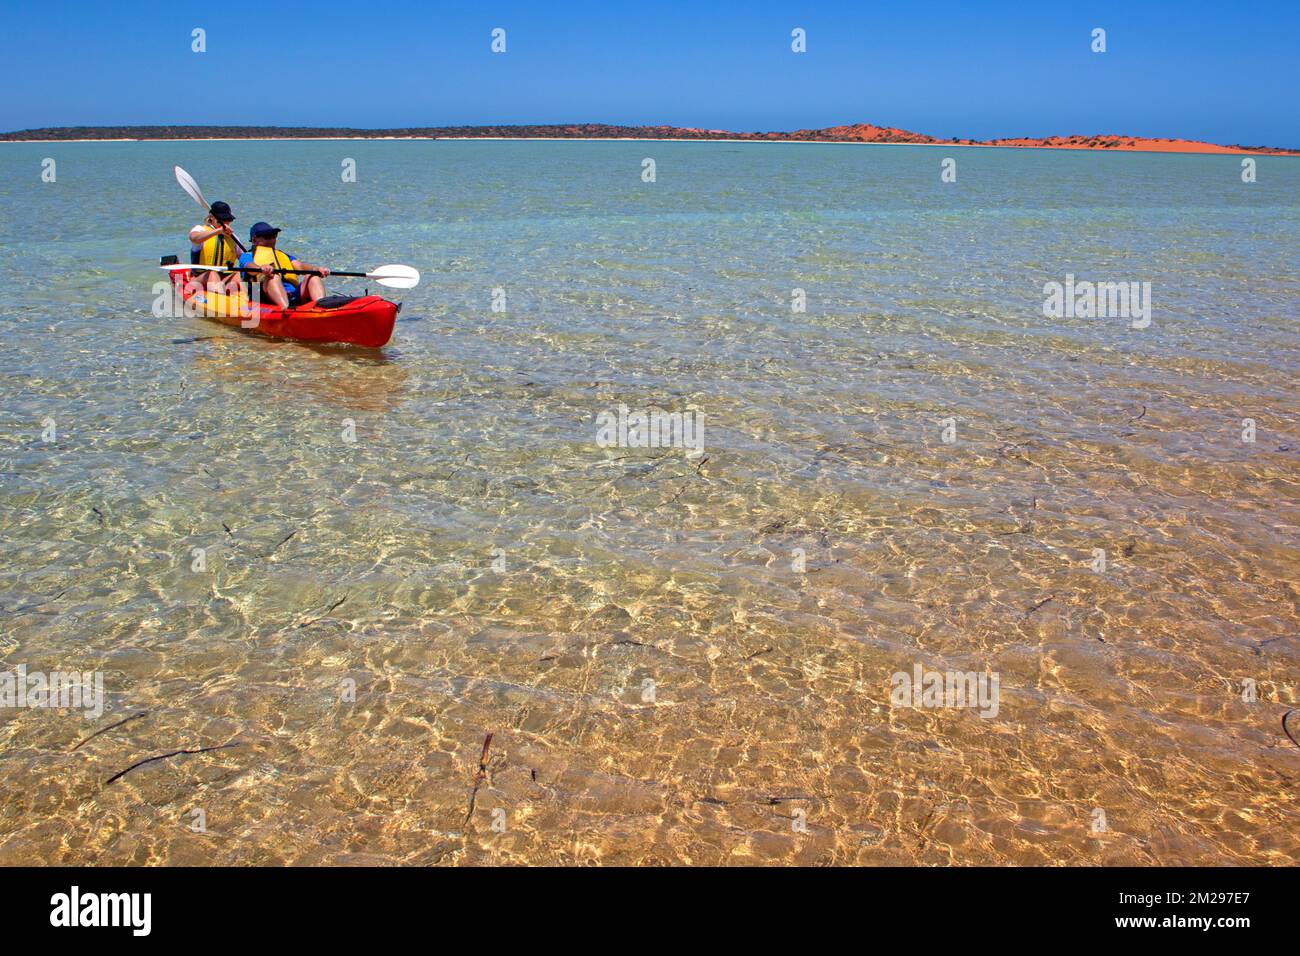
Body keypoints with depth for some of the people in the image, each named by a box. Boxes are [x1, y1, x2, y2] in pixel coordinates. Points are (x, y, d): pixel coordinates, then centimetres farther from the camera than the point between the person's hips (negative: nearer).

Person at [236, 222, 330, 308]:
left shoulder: (284, 255, 36)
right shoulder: (247, 256, 21)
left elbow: (299, 265, 15)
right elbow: (249, 267, -4)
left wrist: (316, 269, -9)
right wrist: (262, 268, -30)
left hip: (295, 296, 4)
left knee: (313, 276, -14)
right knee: (272, 277, -31)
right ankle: (285, 309, -59)